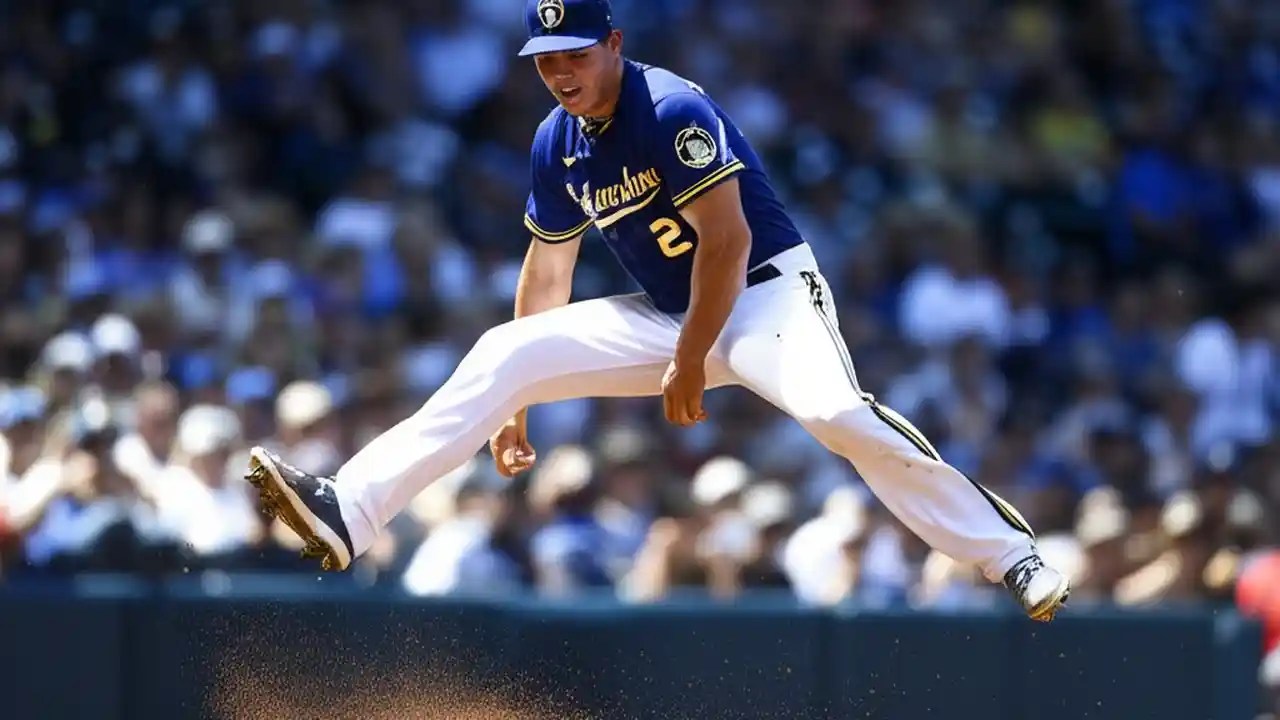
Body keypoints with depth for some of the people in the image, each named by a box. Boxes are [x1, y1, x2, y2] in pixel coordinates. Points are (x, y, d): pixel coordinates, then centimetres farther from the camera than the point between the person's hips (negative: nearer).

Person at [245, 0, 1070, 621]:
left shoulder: (673, 109, -21)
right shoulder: (556, 145, 2)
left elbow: (726, 239, -22)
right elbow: (548, 272, 11)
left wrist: (690, 364, -18)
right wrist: (515, 403, 11)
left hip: (766, 291, -7)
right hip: (668, 315, 7)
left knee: (832, 409, -36)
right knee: (499, 355, -7)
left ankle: (1013, 557, -29)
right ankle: (348, 514, -13)